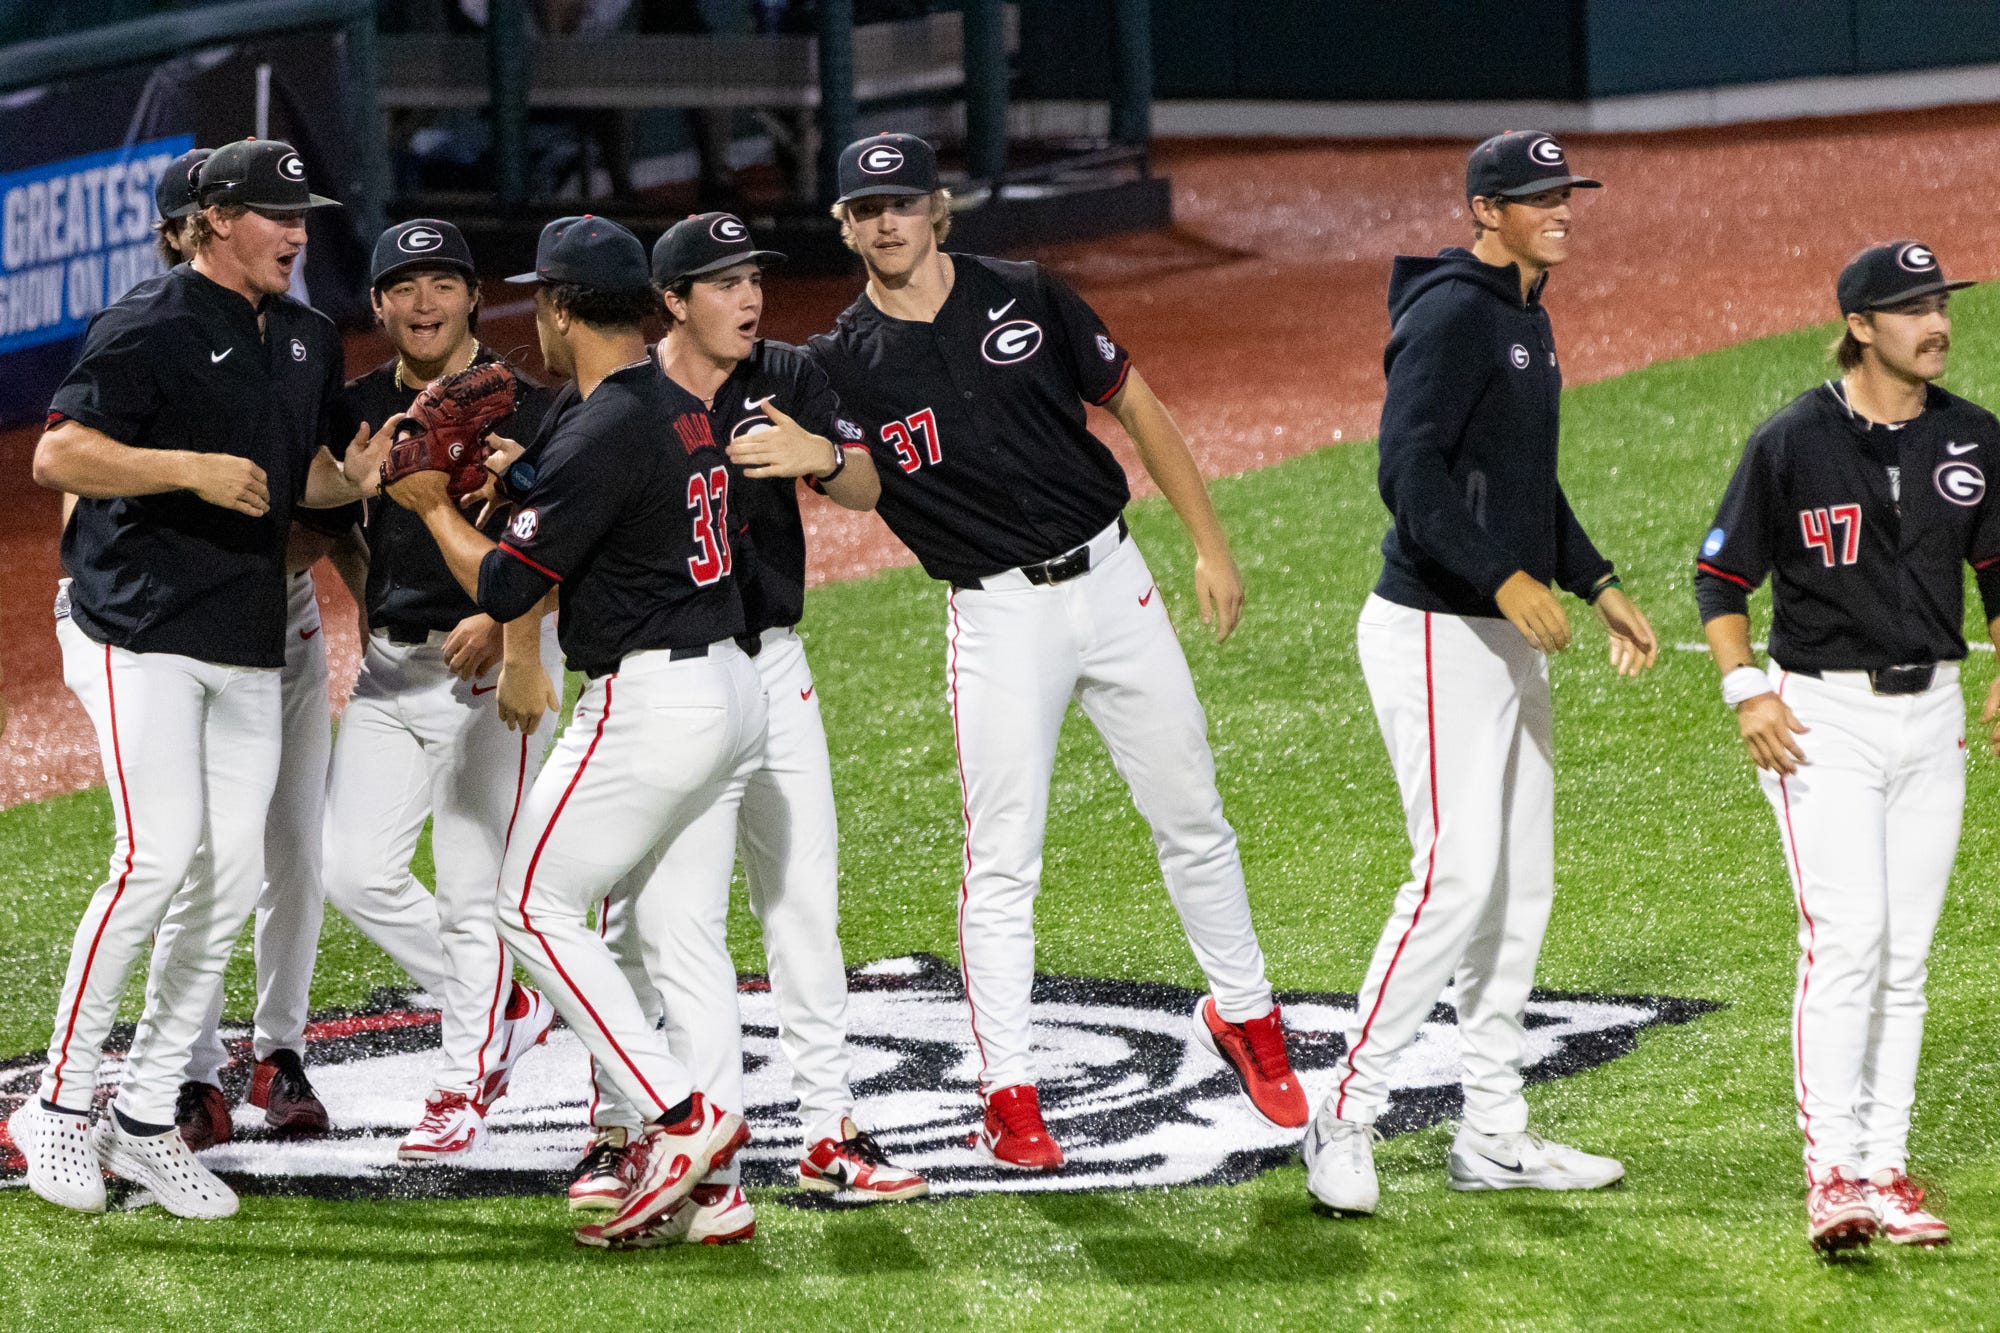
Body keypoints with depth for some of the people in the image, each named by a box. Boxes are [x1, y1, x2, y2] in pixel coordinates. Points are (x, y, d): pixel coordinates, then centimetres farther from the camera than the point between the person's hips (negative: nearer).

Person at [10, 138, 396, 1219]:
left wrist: (352, 478, 1)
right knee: (160, 855, -17)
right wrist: (191, 467, -25)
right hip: (138, 631, -8)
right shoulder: (147, 328, -10)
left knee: (233, 879, 3)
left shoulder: (307, 341, 14)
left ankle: (144, 1119, 12)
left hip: (249, 643, 8)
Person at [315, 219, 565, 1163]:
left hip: (496, 660, -6)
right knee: (353, 871, 0)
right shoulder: (360, 409, 9)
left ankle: (465, 1083, 8)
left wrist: (500, 617, -24)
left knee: (473, 886, -4)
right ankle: (501, 1007, 19)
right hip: (390, 663, 6)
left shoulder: (522, 408, -7)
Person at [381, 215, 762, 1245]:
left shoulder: (599, 436, -17)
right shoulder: (684, 409, 12)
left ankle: (680, 1119, -11)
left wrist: (432, 505, 2)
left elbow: (502, 586, -13)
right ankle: (703, 1180, 5)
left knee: (535, 907, 0)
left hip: (648, 706, -9)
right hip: (731, 689, 9)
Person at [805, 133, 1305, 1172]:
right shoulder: (845, 363, -4)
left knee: (1192, 819, 10)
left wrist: (1209, 543, 4)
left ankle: (1243, 1012, 29)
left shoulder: (1026, 298, 0)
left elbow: (1135, 406, 8)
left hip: (1111, 580, 2)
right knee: (1002, 863, -3)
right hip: (999, 615, -2)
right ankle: (1008, 1094, 4)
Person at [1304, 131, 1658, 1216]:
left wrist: (1598, 587, 21)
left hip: (1507, 638, 10)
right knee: (1458, 877, -14)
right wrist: (1506, 579, -32)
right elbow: (1409, 468, -26)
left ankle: (1494, 1136, 16)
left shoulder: (1524, 317, 16)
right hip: (1436, 636, -10)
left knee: (1522, 882, 10)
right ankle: (1346, 1119, -7)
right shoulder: (1453, 315, -15)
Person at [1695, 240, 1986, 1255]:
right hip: (1821, 714, -5)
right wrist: (1746, 692, -13)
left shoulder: (1972, 439, 5)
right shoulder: (1794, 440, -8)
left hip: (1931, 715, 5)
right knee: (1845, 939, -15)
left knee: (1906, 956, 6)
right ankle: (1832, 1175, -17)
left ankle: (1886, 1170, 12)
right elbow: (1721, 573, -2)